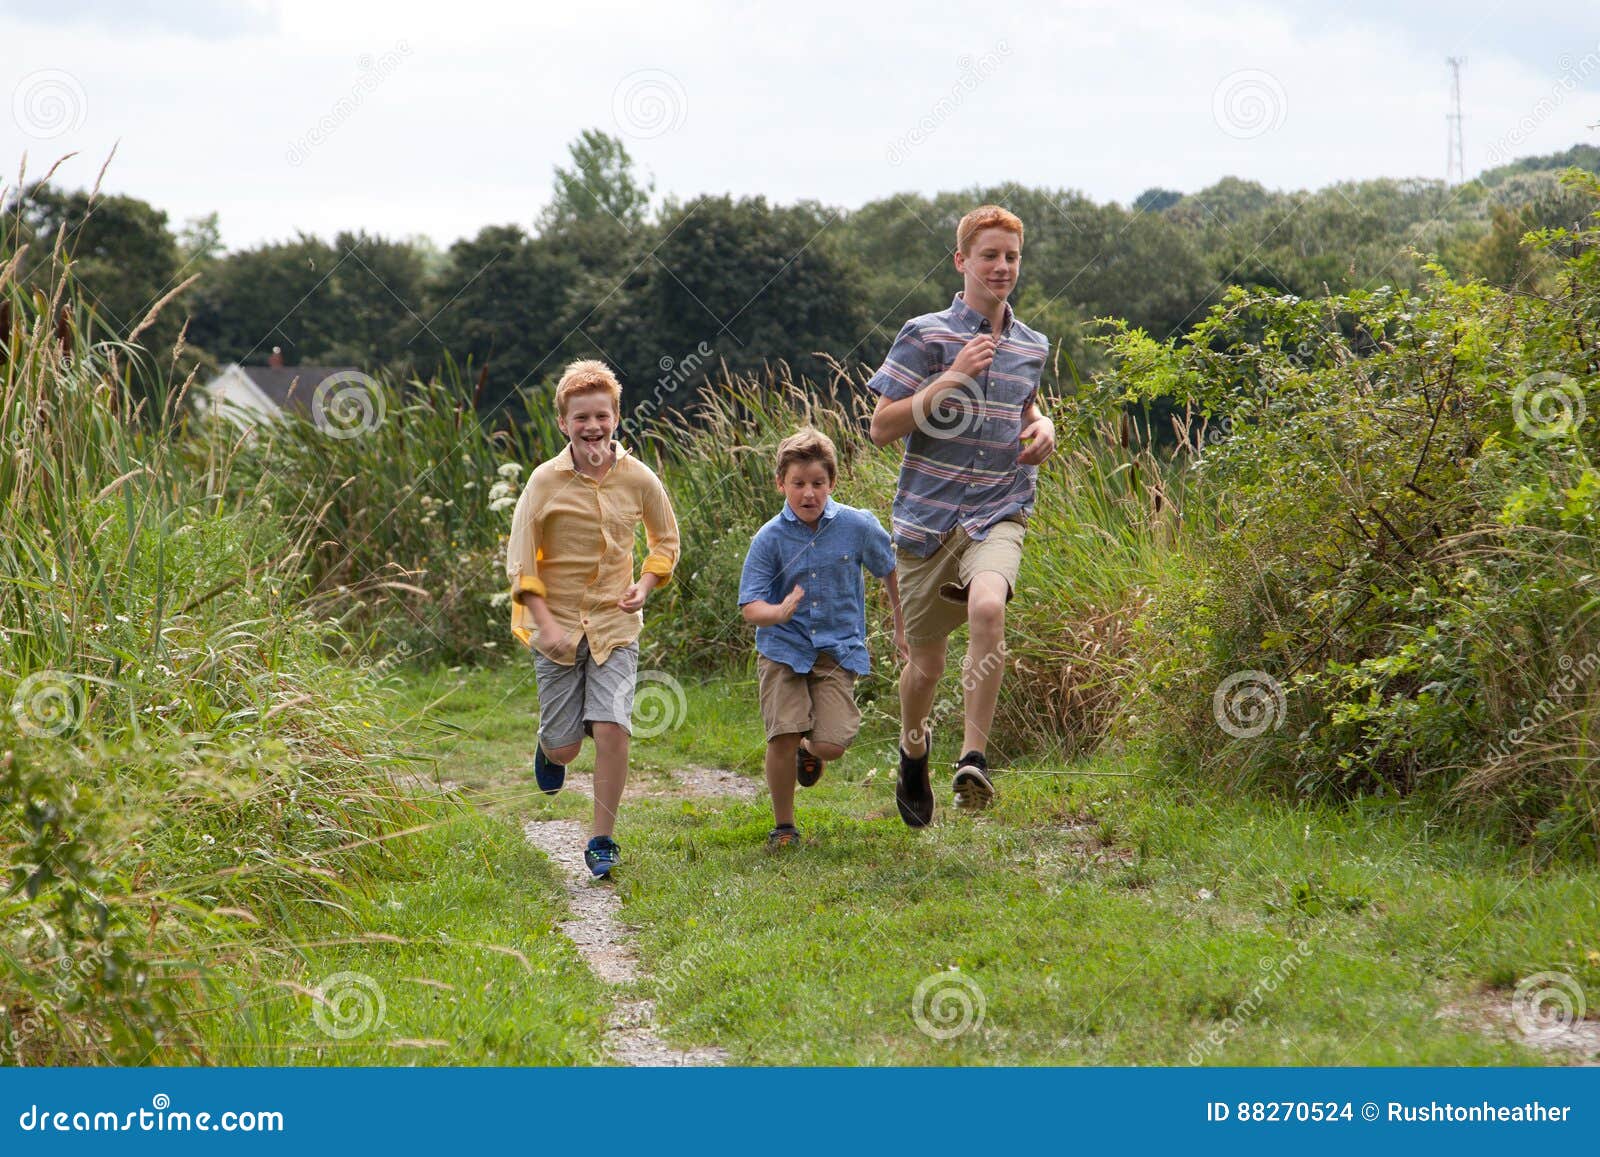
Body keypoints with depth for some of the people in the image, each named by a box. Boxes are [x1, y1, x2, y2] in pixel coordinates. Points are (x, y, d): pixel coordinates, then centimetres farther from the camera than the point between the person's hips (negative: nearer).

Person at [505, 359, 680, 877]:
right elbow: (521, 560, -5)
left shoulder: (638, 478, -2)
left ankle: (603, 841, -1)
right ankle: (548, 748, 42)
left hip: (615, 623, 1)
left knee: (611, 728, -14)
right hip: (558, 625, -1)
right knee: (565, 748, 3)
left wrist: (646, 583, -3)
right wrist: (545, 622, -13)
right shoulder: (546, 480, -8)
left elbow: (665, 539, 15)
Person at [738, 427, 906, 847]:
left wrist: (901, 628, 18)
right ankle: (783, 826, 7)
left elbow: (891, 571, 13)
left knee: (831, 745, -13)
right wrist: (778, 612, -32)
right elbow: (750, 607, -10)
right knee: (783, 737, -14)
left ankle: (809, 751, 27)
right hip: (784, 650, 0)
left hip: (838, 650, 0)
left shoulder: (857, 526, -5)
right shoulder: (770, 538, -8)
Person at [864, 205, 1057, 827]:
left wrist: (1041, 427, 8)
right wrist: (951, 380, -16)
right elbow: (881, 428, -7)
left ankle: (974, 757, -25)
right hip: (928, 517, -1)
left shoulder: (1033, 347, 10)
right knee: (926, 663, 7)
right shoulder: (924, 336, -3)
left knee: (988, 608, -31)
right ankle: (912, 748, 40)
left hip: (999, 515, 1)